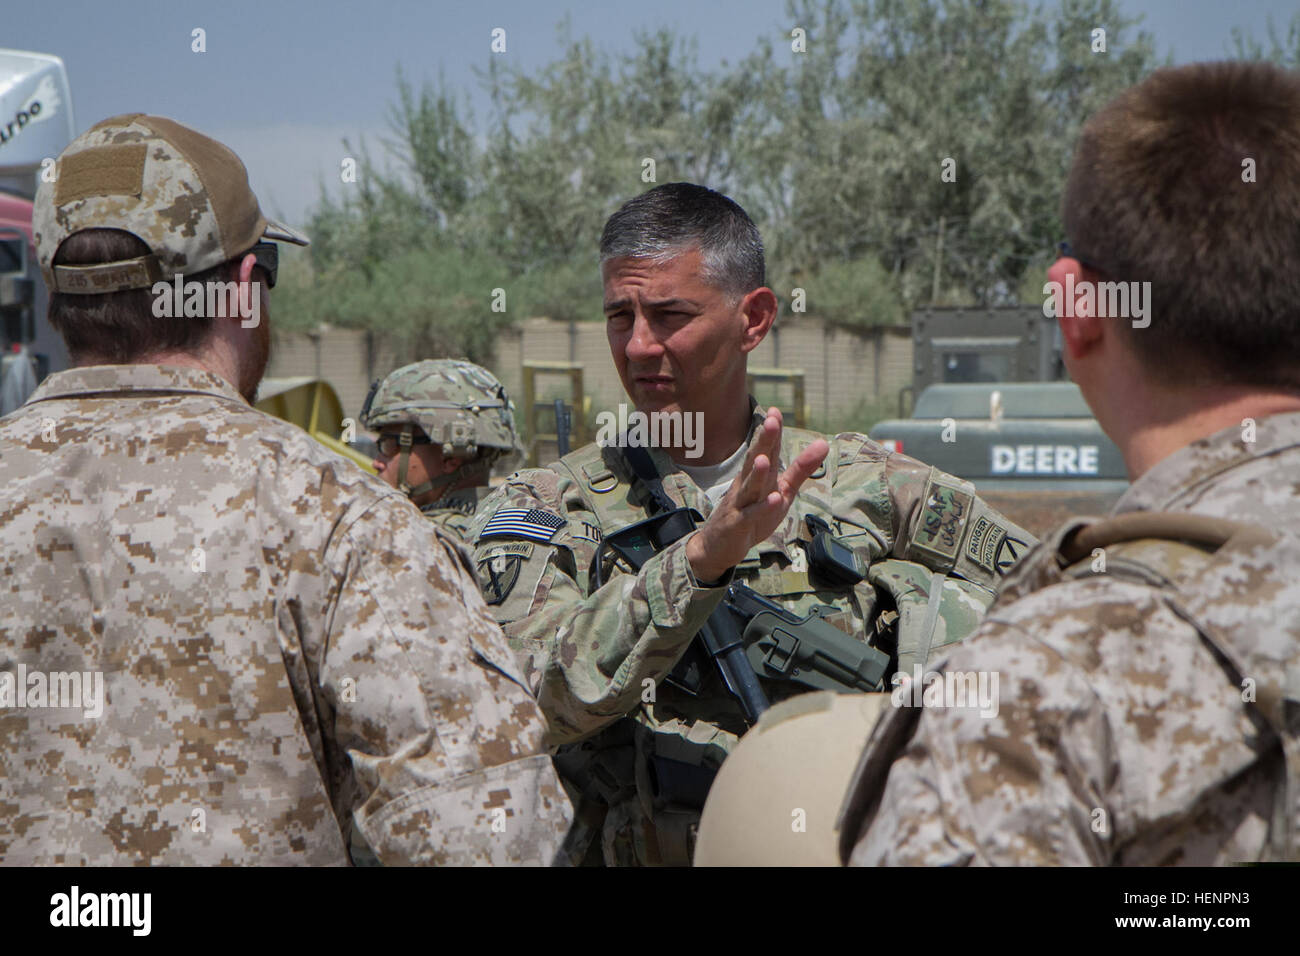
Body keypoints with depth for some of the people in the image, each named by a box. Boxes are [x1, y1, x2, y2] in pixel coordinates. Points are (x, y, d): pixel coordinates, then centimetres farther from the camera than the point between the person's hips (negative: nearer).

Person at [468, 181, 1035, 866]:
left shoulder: (860, 485, 9)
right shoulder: (538, 511, 6)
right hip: (626, 854, -2)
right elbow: (544, 700, -11)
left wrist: (894, 604, 1)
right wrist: (700, 559, -22)